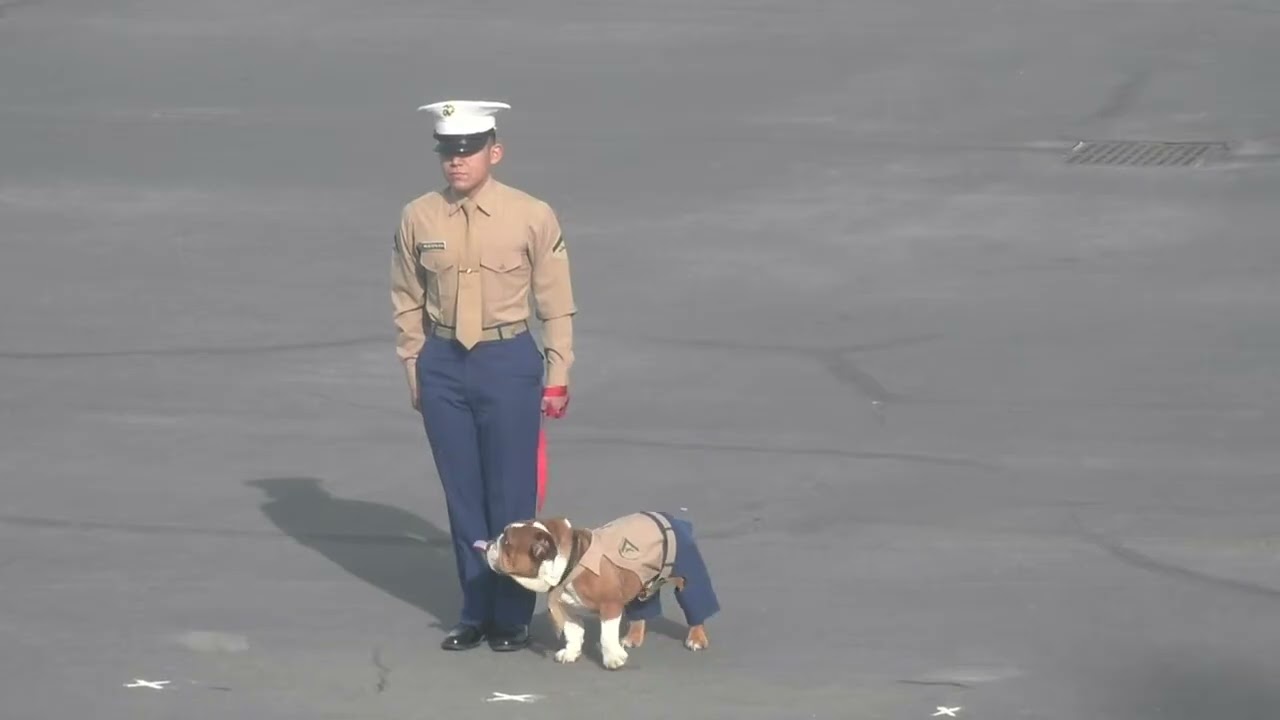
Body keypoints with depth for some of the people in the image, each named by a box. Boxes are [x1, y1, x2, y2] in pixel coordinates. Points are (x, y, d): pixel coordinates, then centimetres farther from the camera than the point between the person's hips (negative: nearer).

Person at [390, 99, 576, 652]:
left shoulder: (532, 217, -7)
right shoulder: (418, 219, -2)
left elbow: (556, 302, -1)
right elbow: (407, 301, 8)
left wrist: (557, 376, -1)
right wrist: (413, 369, 8)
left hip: (508, 362, -2)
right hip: (442, 364, 2)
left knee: (511, 495, 2)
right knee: (462, 496, 10)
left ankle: (512, 615, 15)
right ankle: (476, 611, 21)